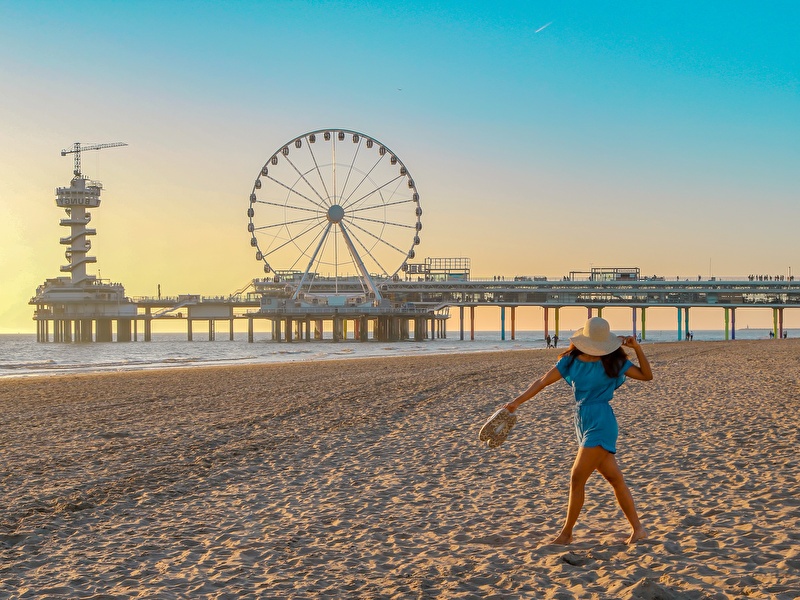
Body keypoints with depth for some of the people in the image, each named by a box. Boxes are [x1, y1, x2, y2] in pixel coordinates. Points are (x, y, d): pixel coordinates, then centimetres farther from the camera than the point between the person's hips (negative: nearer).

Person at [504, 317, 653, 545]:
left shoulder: (613, 362, -4)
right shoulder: (571, 360, 5)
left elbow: (647, 375, 1)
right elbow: (543, 381, 3)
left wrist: (637, 348, -12)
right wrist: (517, 402, -3)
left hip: (601, 423, -5)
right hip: (583, 422, 5)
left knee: (577, 478, -6)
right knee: (615, 478, 10)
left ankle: (566, 533, 6)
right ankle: (637, 529, 18)